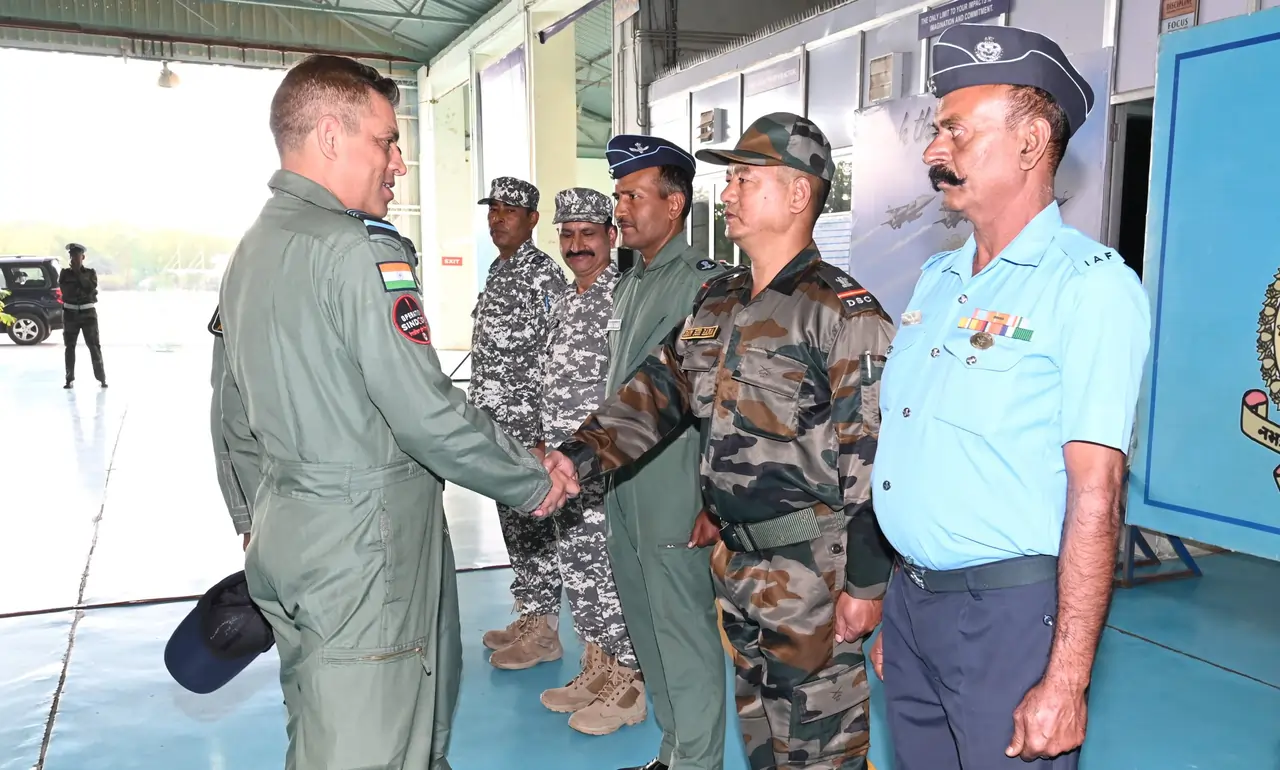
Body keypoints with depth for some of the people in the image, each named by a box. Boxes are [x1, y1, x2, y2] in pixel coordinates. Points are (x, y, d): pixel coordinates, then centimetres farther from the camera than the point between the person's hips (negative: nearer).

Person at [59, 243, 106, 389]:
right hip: (70, 313, 1)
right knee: (70, 347, 4)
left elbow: (90, 287, -13)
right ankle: (69, 379, 9)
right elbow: (65, 290, -7)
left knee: (94, 346, -3)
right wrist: (82, 290, -13)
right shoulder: (65, 273, 6)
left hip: (88, 313, -1)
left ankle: (101, 378, -1)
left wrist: (78, 273, -12)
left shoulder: (90, 272, 4)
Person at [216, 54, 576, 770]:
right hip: (361, 548, -10)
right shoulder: (359, 248, -18)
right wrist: (534, 480, -10)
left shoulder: (251, 249, 12)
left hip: (285, 530, 10)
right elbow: (428, 413, -22)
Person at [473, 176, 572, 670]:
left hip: (527, 425, -9)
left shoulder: (543, 275, -11)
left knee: (534, 526, -1)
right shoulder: (498, 273, 16)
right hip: (497, 425, 9)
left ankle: (544, 632, 10)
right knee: (513, 523, 15)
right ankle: (528, 616, 27)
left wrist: (543, 433, -19)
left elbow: (554, 357, -16)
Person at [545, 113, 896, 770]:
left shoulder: (846, 314, -17)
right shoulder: (716, 302, 7)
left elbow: (872, 461, -18)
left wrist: (866, 583, -16)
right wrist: (576, 458, -8)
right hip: (735, 561, 7)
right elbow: (659, 389, 5)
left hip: (812, 572, -7)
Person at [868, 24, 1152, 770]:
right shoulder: (937, 278, 8)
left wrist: (1065, 680, -18)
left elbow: (1095, 493, -18)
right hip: (910, 598, 7)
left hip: (1008, 611, -7)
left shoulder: (1091, 284, -14)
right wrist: (891, 607, 14)